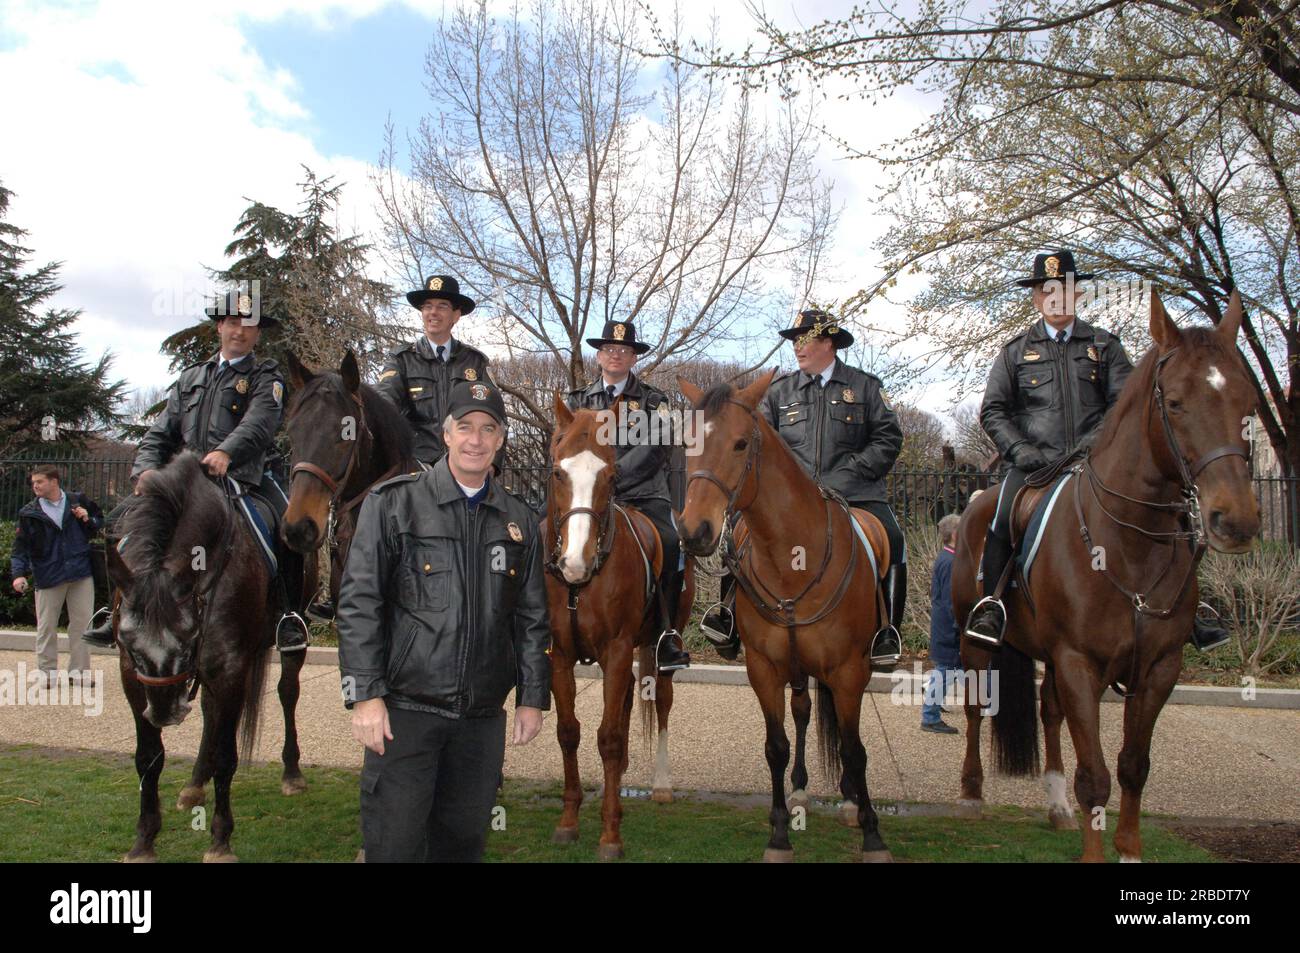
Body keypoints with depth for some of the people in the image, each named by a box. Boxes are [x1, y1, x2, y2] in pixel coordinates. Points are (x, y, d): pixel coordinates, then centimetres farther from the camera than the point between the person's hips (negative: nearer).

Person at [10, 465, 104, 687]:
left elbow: (100, 523, 16)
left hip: (81, 573, 1)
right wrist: (19, 573, -15)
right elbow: (21, 546, -2)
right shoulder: (29, 513, 0)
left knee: (82, 623, 4)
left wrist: (88, 520, -6)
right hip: (47, 575, -1)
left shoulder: (79, 502, 3)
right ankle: (46, 672, 16)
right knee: (46, 626, 5)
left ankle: (79, 670, 13)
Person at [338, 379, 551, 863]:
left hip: (483, 714, 4)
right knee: (394, 841, 2)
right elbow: (359, 602, -7)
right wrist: (364, 695, -13)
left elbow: (532, 617, 13)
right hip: (405, 707, -4)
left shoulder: (519, 520, 9)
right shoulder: (393, 502, -3)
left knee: (465, 840, 14)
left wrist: (533, 697, 8)